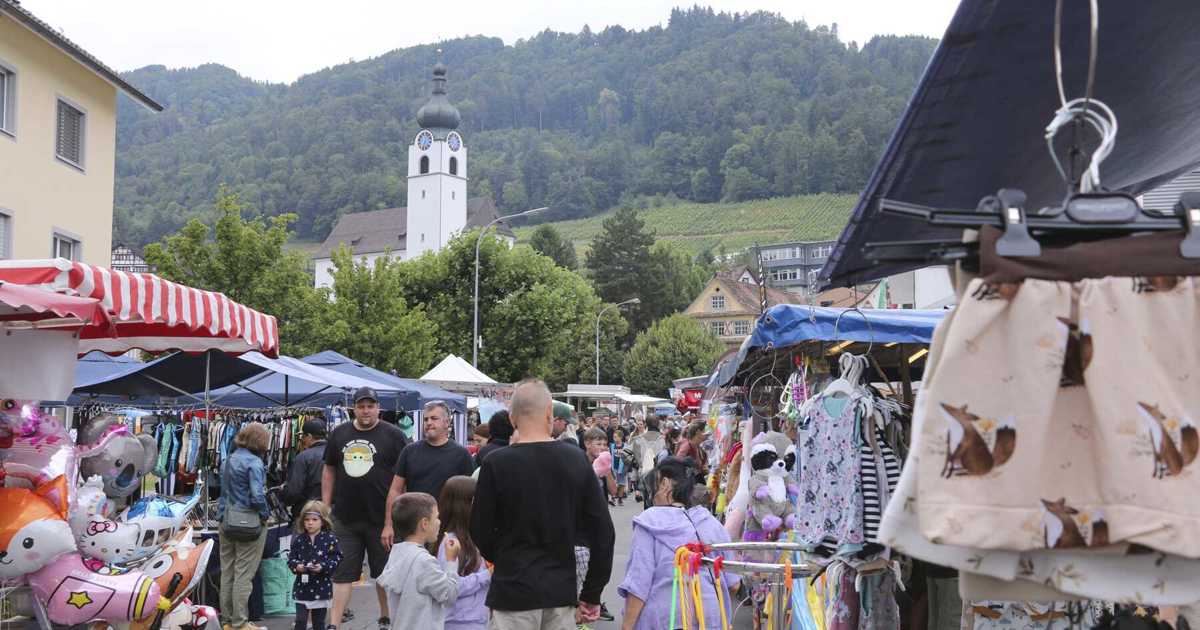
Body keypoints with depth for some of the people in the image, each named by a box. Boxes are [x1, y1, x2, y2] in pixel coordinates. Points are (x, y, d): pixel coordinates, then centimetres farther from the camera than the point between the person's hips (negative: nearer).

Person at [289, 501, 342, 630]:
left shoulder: (329, 539, -5)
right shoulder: (298, 539, 1)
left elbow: (336, 559, -7)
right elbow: (291, 558, 4)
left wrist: (323, 567, -20)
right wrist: (297, 566, -16)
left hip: (322, 587, -1)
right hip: (302, 587, 1)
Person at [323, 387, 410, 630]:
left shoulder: (393, 435, -5)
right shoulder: (339, 434, 7)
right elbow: (329, 471, 14)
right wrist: (325, 507, 8)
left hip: (381, 517, -3)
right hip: (345, 517, 3)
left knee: (384, 572, 10)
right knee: (342, 573, 5)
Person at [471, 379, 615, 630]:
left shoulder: (496, 463, -10)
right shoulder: (576, 459, -1)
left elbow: (480, 531, -2)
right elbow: (603, 531, 0)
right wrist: (592, 594, 8)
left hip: (513, 591, -3)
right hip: (562, 592, 3)